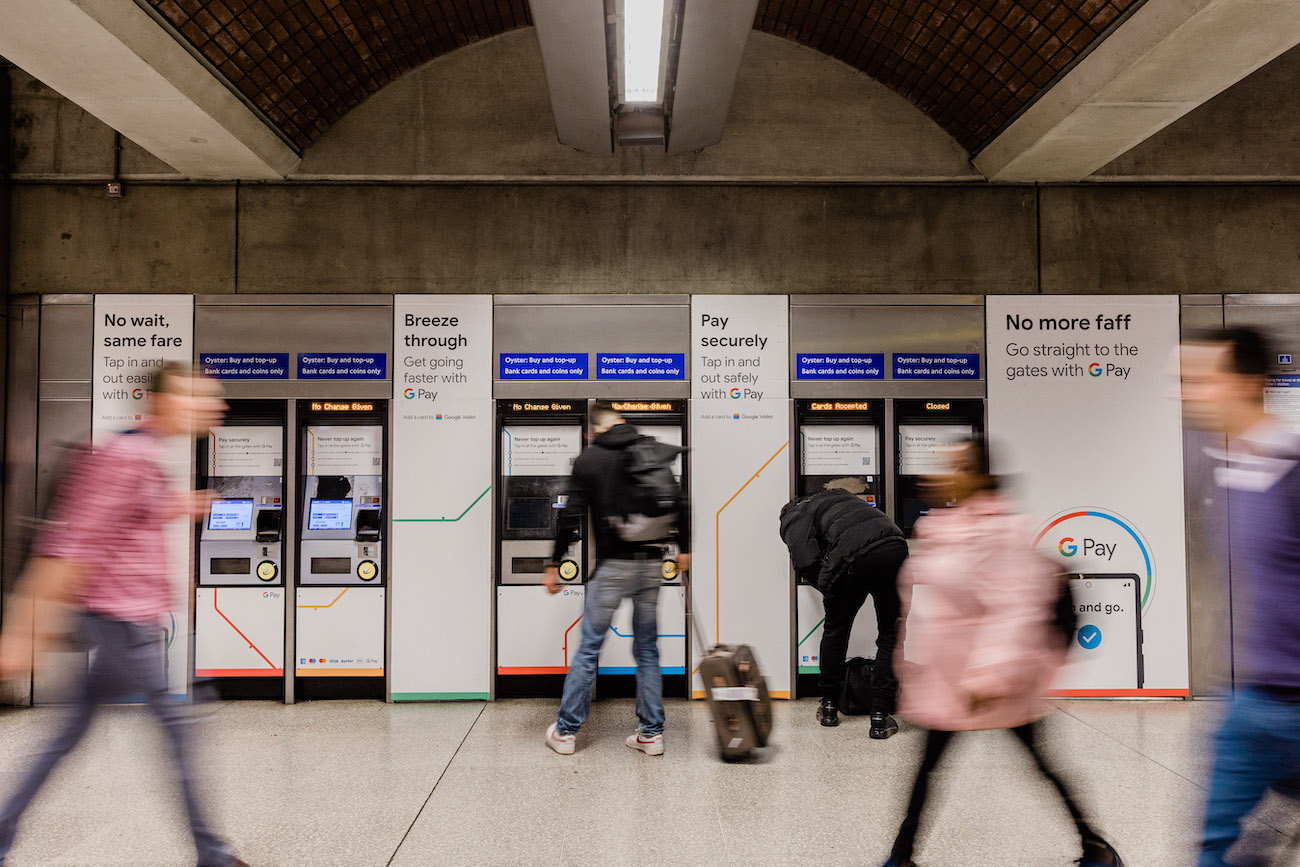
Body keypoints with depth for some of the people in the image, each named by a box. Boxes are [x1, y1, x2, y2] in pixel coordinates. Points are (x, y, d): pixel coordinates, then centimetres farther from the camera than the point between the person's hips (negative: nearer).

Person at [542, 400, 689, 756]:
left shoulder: (588, 459, -2)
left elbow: (571, 517, -5)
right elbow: (679, 504, 6)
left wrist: (554, 565, 3)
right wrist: (683, 548, 19)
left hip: (612, 566, -3)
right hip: (651, 565, 3)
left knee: (588, 648, 5)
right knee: (647, 650, 12)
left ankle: (565, 731, 13)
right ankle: (651, 733, 16)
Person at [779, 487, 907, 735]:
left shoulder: (793, 519, 18)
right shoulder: (834, 494, 38)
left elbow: (806, 563, 1)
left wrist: (827, 588, 19)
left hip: (856, 557, -4)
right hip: (895, 546, 4)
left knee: (835, 631, 20)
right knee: (890, 635, 17)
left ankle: (829, 707, 33)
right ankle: (880, 717, 14)